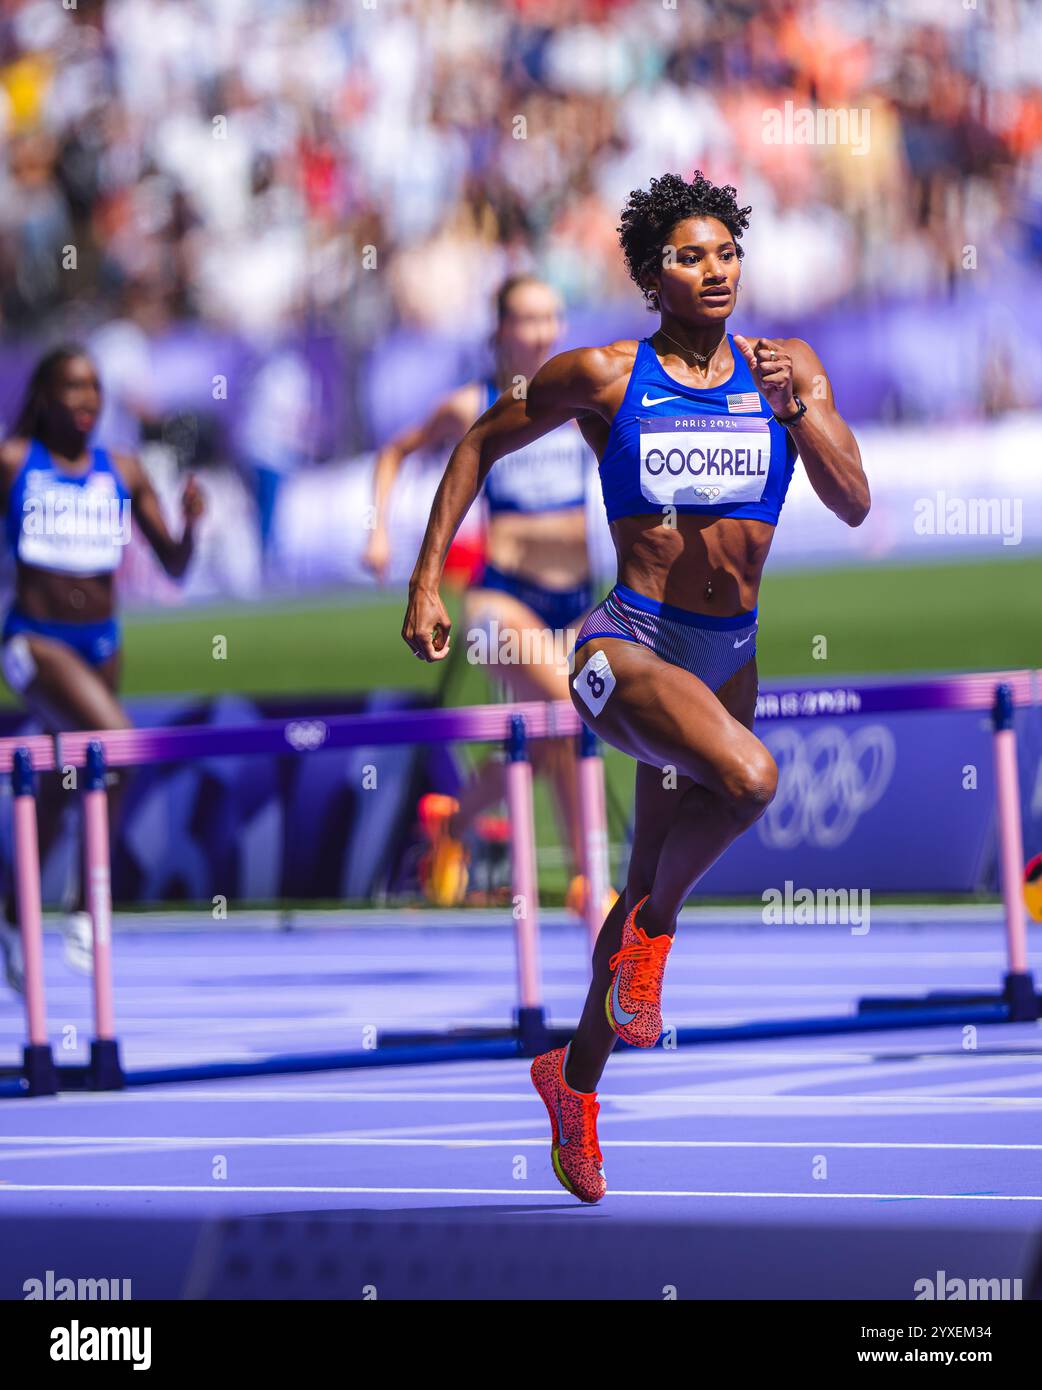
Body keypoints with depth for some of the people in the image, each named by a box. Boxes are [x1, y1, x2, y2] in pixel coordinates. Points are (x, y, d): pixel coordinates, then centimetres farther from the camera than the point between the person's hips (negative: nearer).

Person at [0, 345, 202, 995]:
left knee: (59, 793, 14)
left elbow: (175, 565, 5)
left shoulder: (124, 473, 5)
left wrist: (190, 522, -14)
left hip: (101, 644, 5)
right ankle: (88, 908, -17)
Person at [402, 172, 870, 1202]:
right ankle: (653, 925, -6)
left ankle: (575, 1076, 35)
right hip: (629, 644, -5)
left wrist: (794, 412, -18)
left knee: (653, 884, 14)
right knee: (749, 775, -34)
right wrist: (425, 585, 2)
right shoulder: (604, 378, -5)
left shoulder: (787, 369, 4)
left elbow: (852, 505, -1)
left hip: (729, 654, 5)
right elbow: (479, 446, 7)